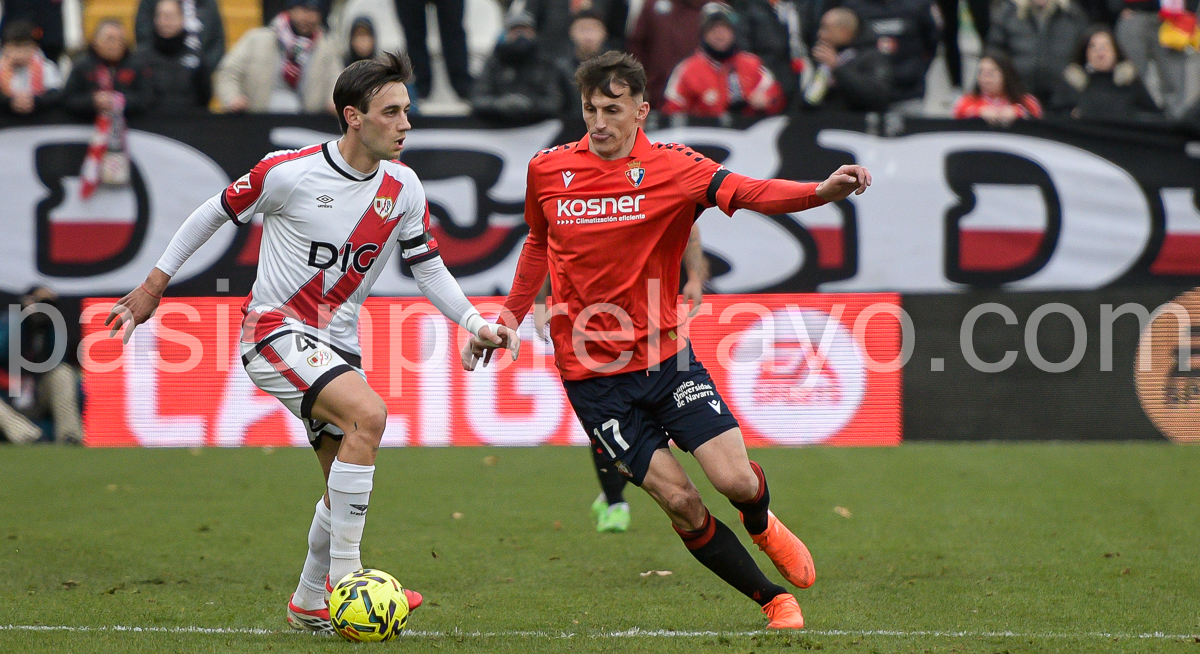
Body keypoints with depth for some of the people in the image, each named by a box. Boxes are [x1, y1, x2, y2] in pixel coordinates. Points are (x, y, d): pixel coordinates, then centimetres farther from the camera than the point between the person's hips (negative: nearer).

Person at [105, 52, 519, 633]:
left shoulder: (403, 188, 0)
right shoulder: (288, 172, -15)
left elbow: (427, 265, 11)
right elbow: (215, 213, -1)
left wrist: (475, 323, -3)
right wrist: (154, 285, 4)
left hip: (336, 345, 7)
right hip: (275, 330, -7)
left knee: (347, 486, 9)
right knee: (368, 412, -30)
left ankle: (309, 604, 32)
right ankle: (343, 574, -24)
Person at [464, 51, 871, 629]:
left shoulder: (671, 167, -8)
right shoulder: (547, 170, 0)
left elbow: (744, 191, -24)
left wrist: (821, 191, -42)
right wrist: (506, 322, 20)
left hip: (664, 357, 0)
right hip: (590, 375, 0)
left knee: (736, 481, -11)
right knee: (680, 501, -8)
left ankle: (762, 526, 28)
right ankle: (774, 599, 9)